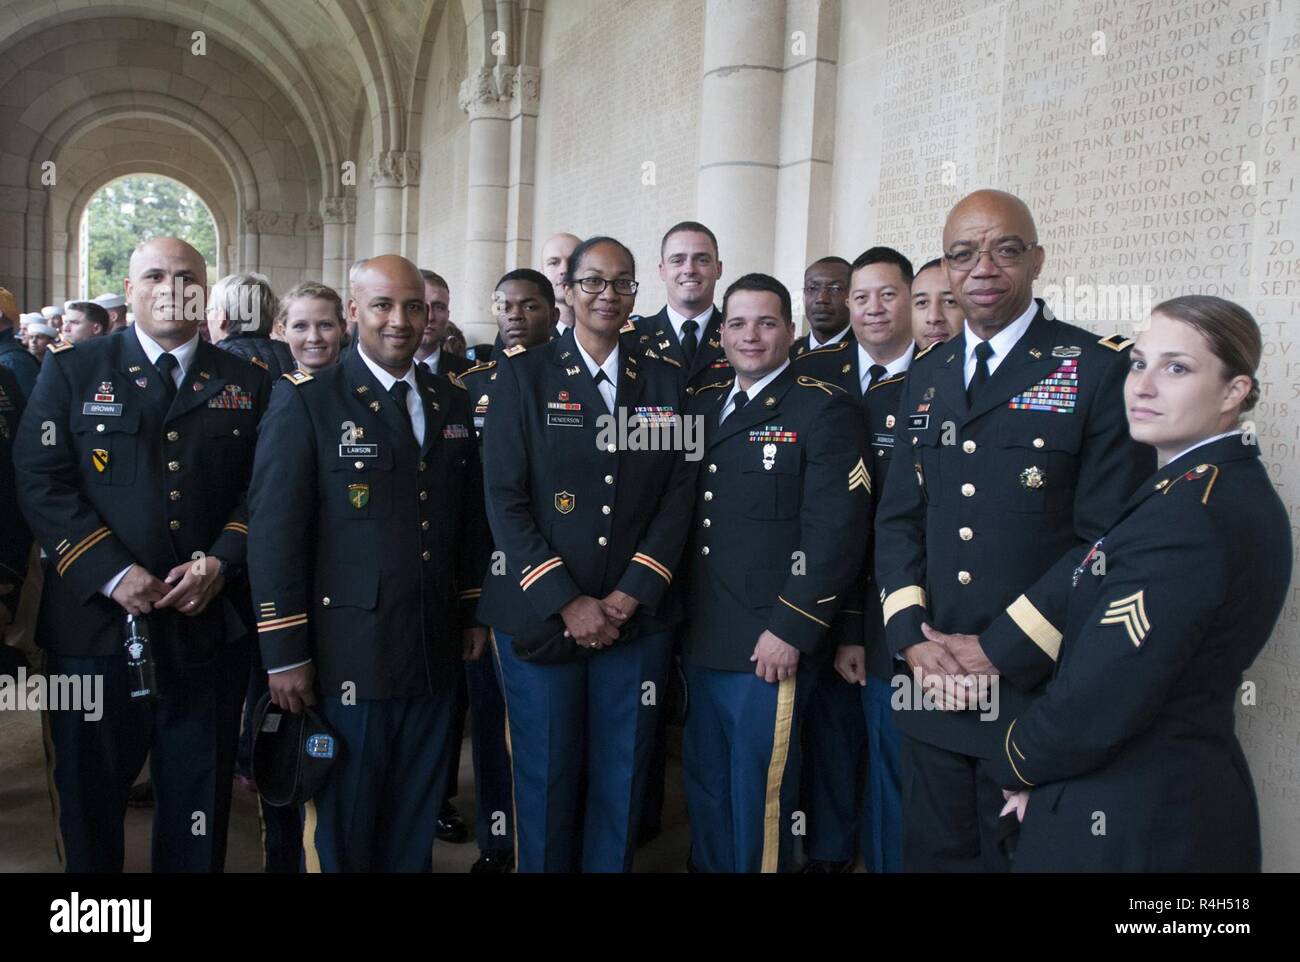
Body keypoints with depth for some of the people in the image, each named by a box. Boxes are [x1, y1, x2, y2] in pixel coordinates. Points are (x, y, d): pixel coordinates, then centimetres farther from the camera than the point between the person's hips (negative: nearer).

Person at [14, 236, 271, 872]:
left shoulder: (247, 383, 7)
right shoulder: (72, 370, 3)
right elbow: (41, 482, -5)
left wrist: (221, 562, -11)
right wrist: (112, 573, -15)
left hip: (210, 623, 1)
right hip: (95, 622, -1)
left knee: (199, 796, 12)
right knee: (89, 794, 14)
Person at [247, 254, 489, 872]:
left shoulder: (453, 403, 10)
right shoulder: (305, 401, -7)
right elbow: (274, 533, -10)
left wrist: (474, 613, 12)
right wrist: (284, 653, -12)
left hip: (435, 656, 5)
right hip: (347, 656, -4)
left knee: (414, 828, 17)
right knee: (341, 831, 10)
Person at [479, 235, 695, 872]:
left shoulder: (664, 382, 9)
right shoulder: (523, 375, 1)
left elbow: (677, 495, 3)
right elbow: (505, 501, -5)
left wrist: (630, 595, -8)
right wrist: (567, 602, -12)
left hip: (637, 621, 2)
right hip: (540, 617, -2)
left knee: (621, 783, 10)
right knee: (546, 779, 7)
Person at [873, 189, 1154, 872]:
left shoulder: (1101, 368, -7)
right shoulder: (926, 375, 10)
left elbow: (1106, 540, -11)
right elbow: (898, 517, 9)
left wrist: (1007, 657, -14)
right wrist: (913, 639, -5)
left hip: (1039, 694, -4)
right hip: (932, 687, 5)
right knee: (933, 853, 17)